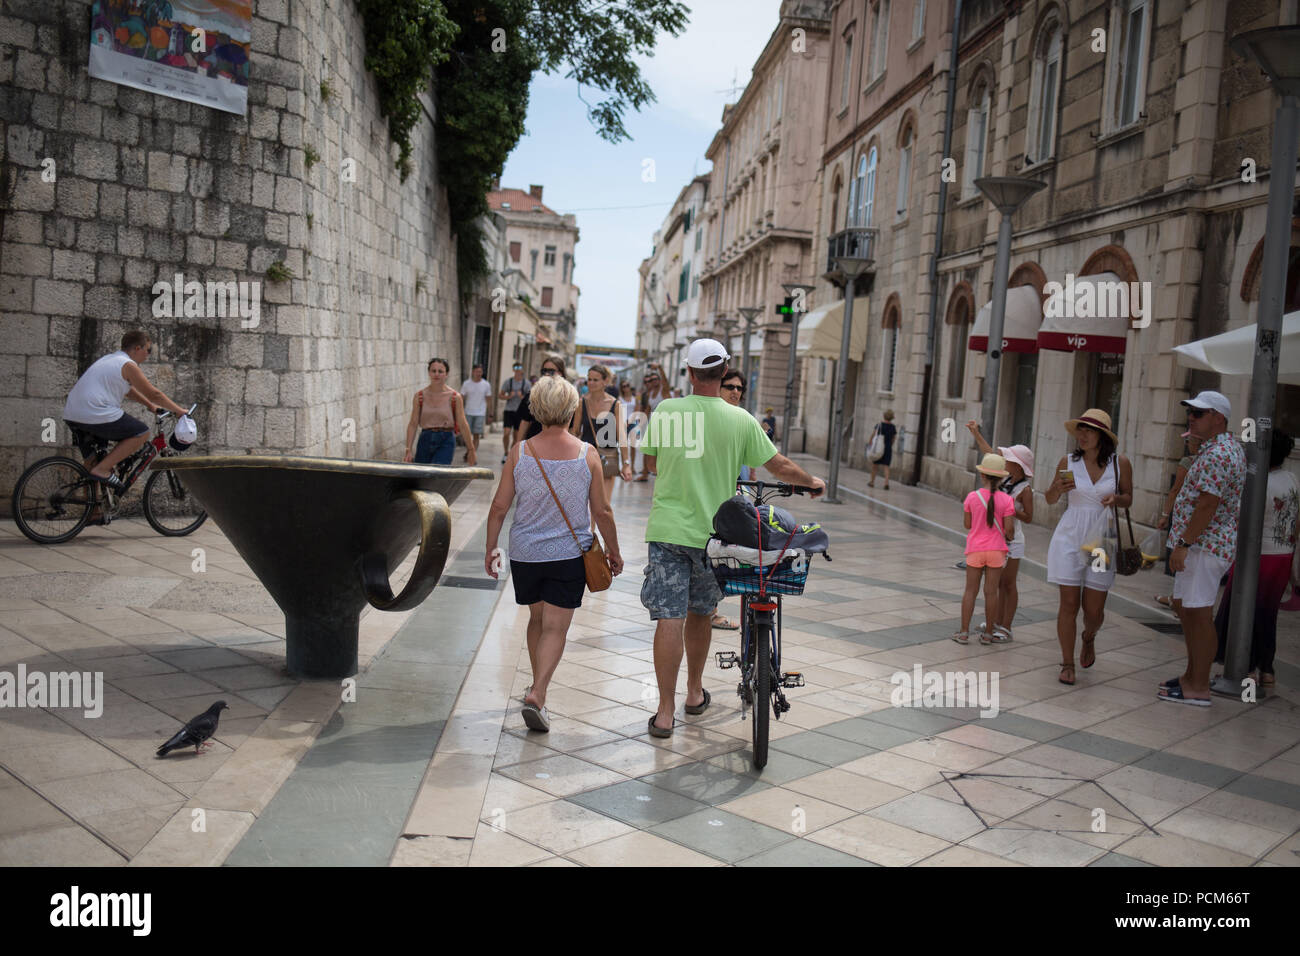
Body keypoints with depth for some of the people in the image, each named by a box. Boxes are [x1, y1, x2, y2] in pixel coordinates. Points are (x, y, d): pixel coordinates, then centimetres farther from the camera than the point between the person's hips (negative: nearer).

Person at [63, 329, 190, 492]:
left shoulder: (109, 359, 23)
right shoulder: (128, 365, -6)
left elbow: (128, 390, 34)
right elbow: (154, 394, -2)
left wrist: (151, 406, 37)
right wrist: (179, 411, 8)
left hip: (71, 415, 10)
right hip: (96, 416, -10)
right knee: (142, 433, -2)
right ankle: (102, 469, -7)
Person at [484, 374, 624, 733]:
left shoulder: (520, 451, -6)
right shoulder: (587, 455, -8)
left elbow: (499, 507, -3)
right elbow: (602, 511, -3)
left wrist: (491, 548, 10)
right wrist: (613, 552, 10)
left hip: (525, 554, 2)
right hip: (569, 555, -2)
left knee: (537, 618, 20)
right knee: (555, 627, 2)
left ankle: (538, 689, 29)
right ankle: (537, 693, -14)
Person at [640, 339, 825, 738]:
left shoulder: (665, 411, -4)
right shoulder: (740, 420, -5)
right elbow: (780, 466, 5)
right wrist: (813, 482, 25)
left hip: (667, 529, -1)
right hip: (710, 533, 1)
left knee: (669, 618, -2)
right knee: (700, 615, 18)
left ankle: (665, 712, -2)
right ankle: (695, 693, 34)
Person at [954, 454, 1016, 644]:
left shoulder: (972, 497, -6)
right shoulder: (1006, 500, -8)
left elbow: (968, 524, 1)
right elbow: (1009, 528, -9)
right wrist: (1009, 537, 13)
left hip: (975, 550, 1)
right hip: (996, 550, 0)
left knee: (970, 590, 7)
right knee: (991, 591, 7)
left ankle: (964, 632, 8)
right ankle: (988, 633, 14)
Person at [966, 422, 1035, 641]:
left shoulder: (1025, 489, -15)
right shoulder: (1007, 480, 5)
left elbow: (1028, 517, -14)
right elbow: (990, 454, 13)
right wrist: (976, 433, 16)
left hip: (1011, 541, -7)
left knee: (1008, 584, 0)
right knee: (999, 584, 14)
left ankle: (1006, 628, 7)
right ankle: (997, 623, 23)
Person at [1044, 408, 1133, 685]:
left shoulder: (1120, 463, -2)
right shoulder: (1068, 462, -2)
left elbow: (1128, 498, 11)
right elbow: (1050, 500, 9)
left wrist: (1115, 499, -11)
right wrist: (1057, 488, -13)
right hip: (1069, 538, 0)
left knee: (1094, 608, 4)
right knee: (1069, 603, -2)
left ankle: (1089, 639, 39)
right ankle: (1067, 664, 11)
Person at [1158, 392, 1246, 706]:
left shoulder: (1216, 455, -19)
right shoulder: (1226, 446, 17)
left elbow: (1207, 506, -24)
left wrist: (1184, 544, -22)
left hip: (1204, 545, -11)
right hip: (1199, 544, 11)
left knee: (1199, 614, -6)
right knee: (1183, 608, 18)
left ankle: (1199, 688, 1)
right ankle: (1192, 675, 28)